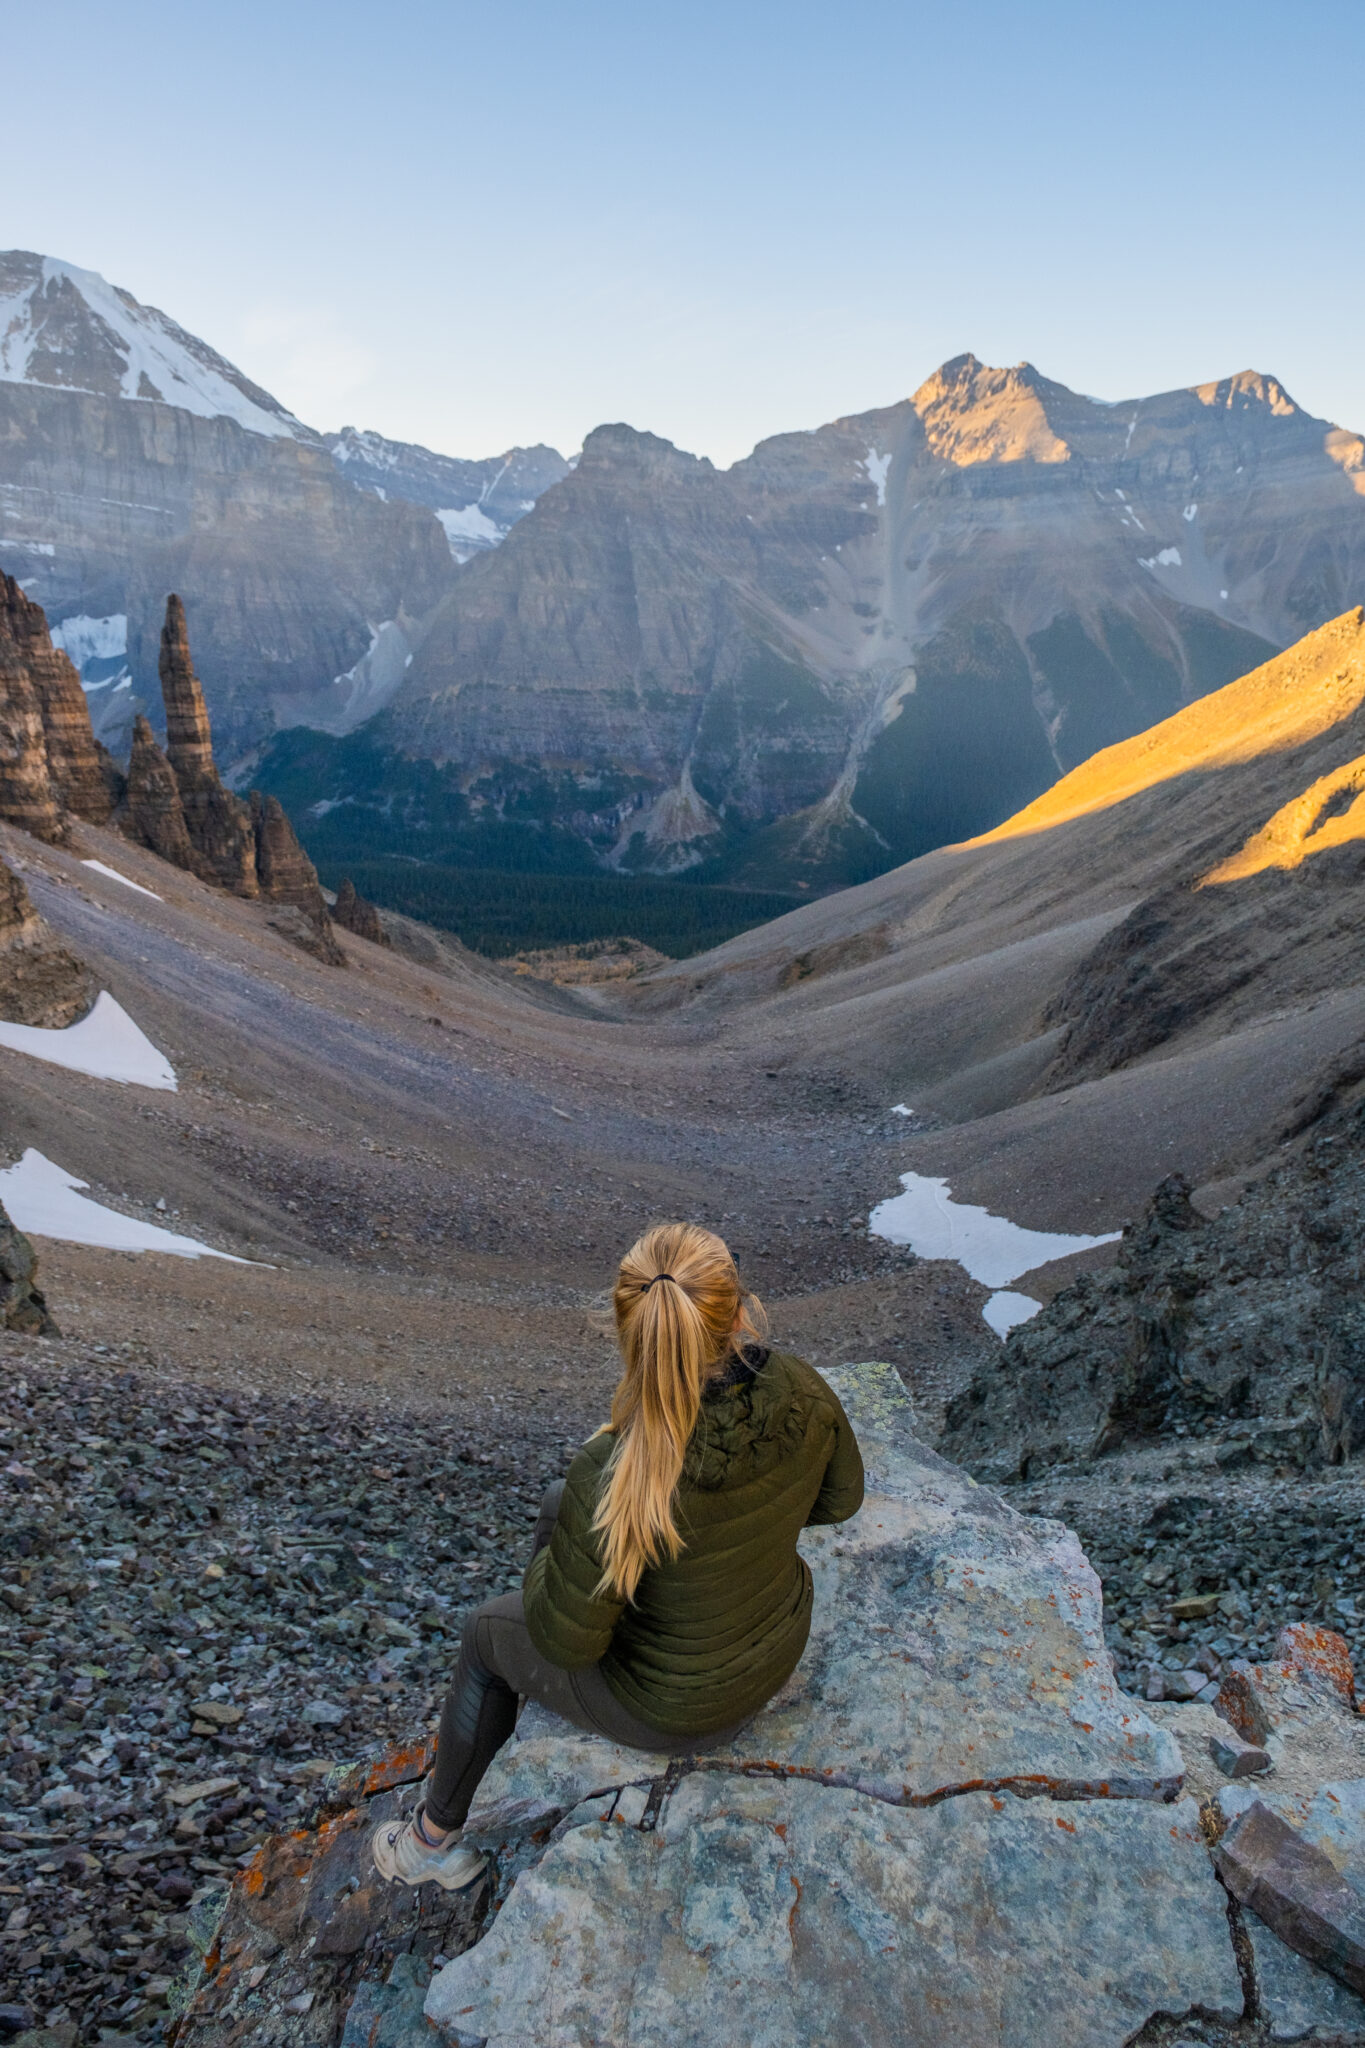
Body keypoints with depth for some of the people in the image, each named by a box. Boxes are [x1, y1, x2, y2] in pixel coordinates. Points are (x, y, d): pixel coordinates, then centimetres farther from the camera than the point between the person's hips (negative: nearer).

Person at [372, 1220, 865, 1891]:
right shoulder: (803, 1392, -25)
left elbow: (564, 1639, -23)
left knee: (487, 1633, 23)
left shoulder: (614, 1481, -39)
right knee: (558, 1504, 25)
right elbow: (839, 1498, -4)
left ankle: (436, 1840, 47)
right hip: (781, 1643, 5)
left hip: (674, 1707, -5)